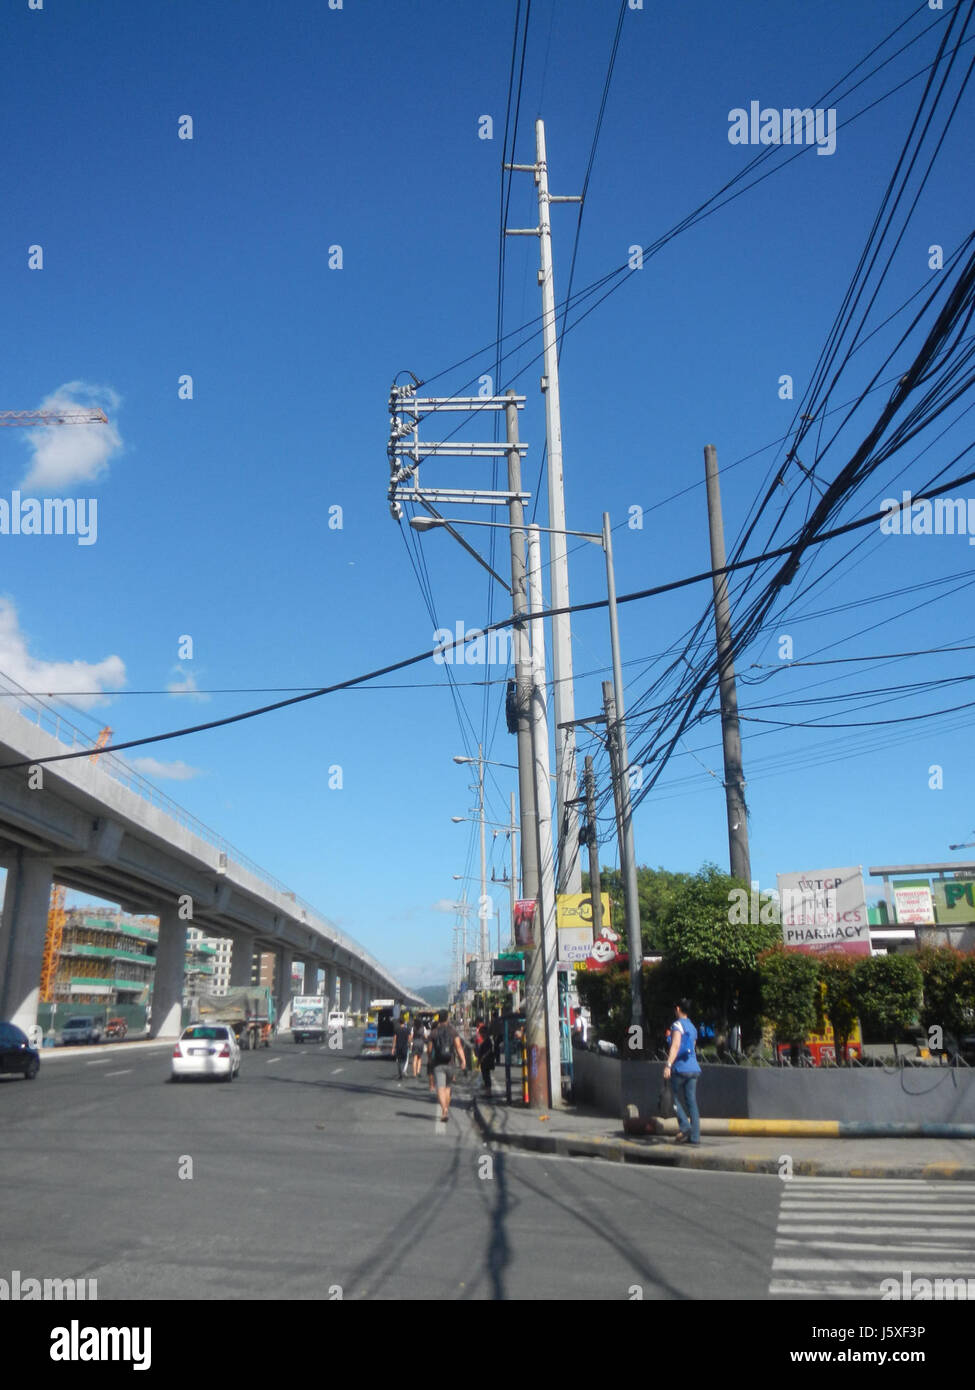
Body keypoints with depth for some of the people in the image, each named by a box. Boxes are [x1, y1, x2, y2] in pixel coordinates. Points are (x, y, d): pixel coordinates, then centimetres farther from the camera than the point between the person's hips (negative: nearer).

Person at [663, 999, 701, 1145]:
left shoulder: (678, 1025, -6)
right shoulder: (693, 1028, 19)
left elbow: (675, 1046, -20)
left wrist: (668, 1065, -27)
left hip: (680, 1068, -7)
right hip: (694, 1068, 7)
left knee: (674, 1098, 5)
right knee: (691, 1102, 6)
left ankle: (685, 1127, -10)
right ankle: (695, 1136, 2)